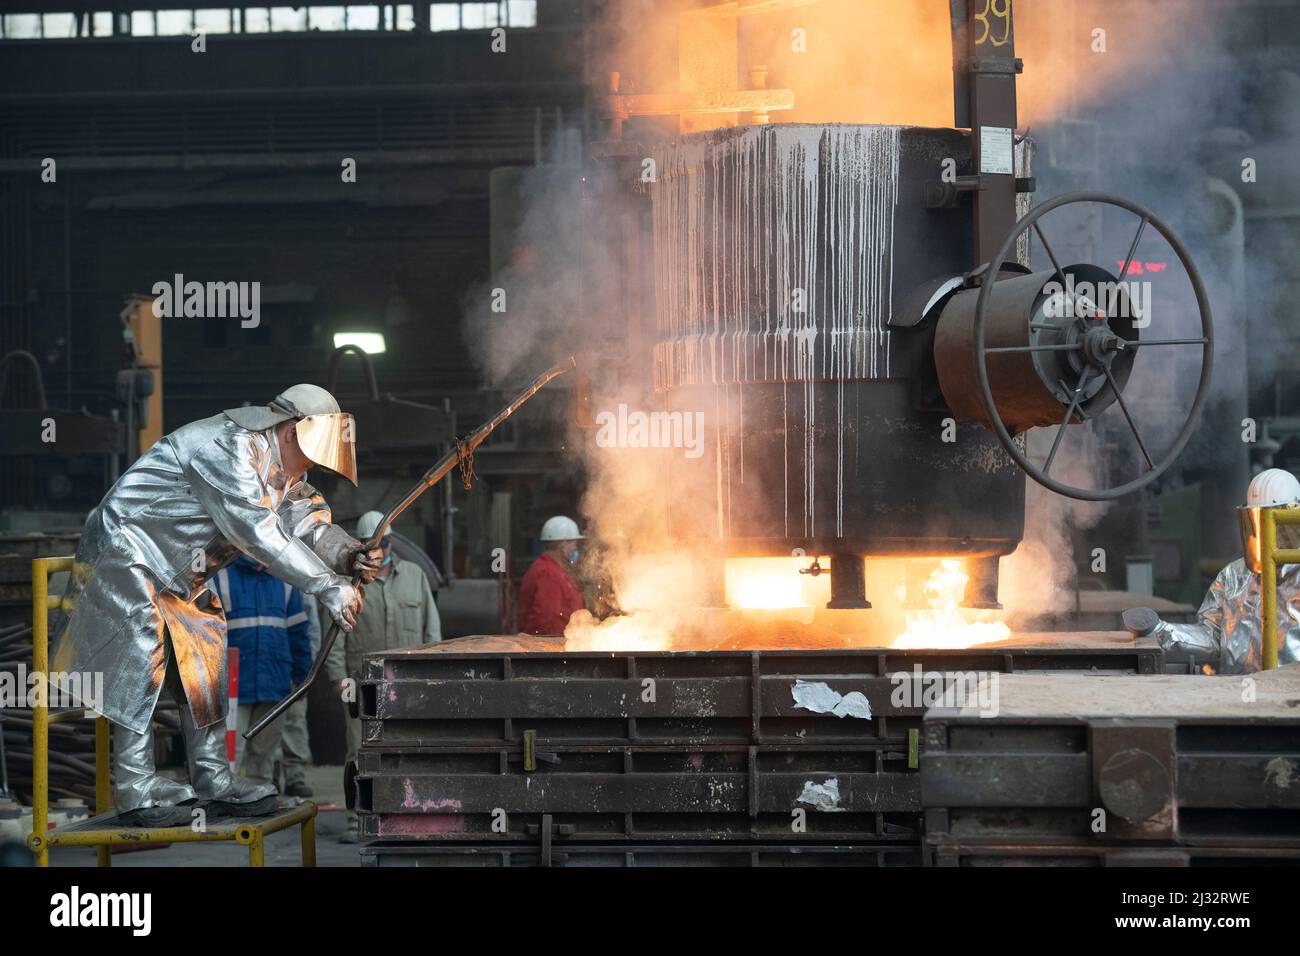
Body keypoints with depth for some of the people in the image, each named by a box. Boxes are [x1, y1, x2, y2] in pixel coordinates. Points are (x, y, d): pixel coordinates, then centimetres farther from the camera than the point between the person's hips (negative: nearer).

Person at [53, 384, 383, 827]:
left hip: (178, 574, 11)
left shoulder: (281, 471, 7)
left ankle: (213, 782, 8)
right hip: (126, 552, -11)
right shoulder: (228, 447, -27)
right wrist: (328, 586, -34)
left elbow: (309, 520, 2)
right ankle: (136, 789, -17)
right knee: (141, 657, -17)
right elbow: (258, 532, -33)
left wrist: (349, 555, -20)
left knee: (204, 656, 6)